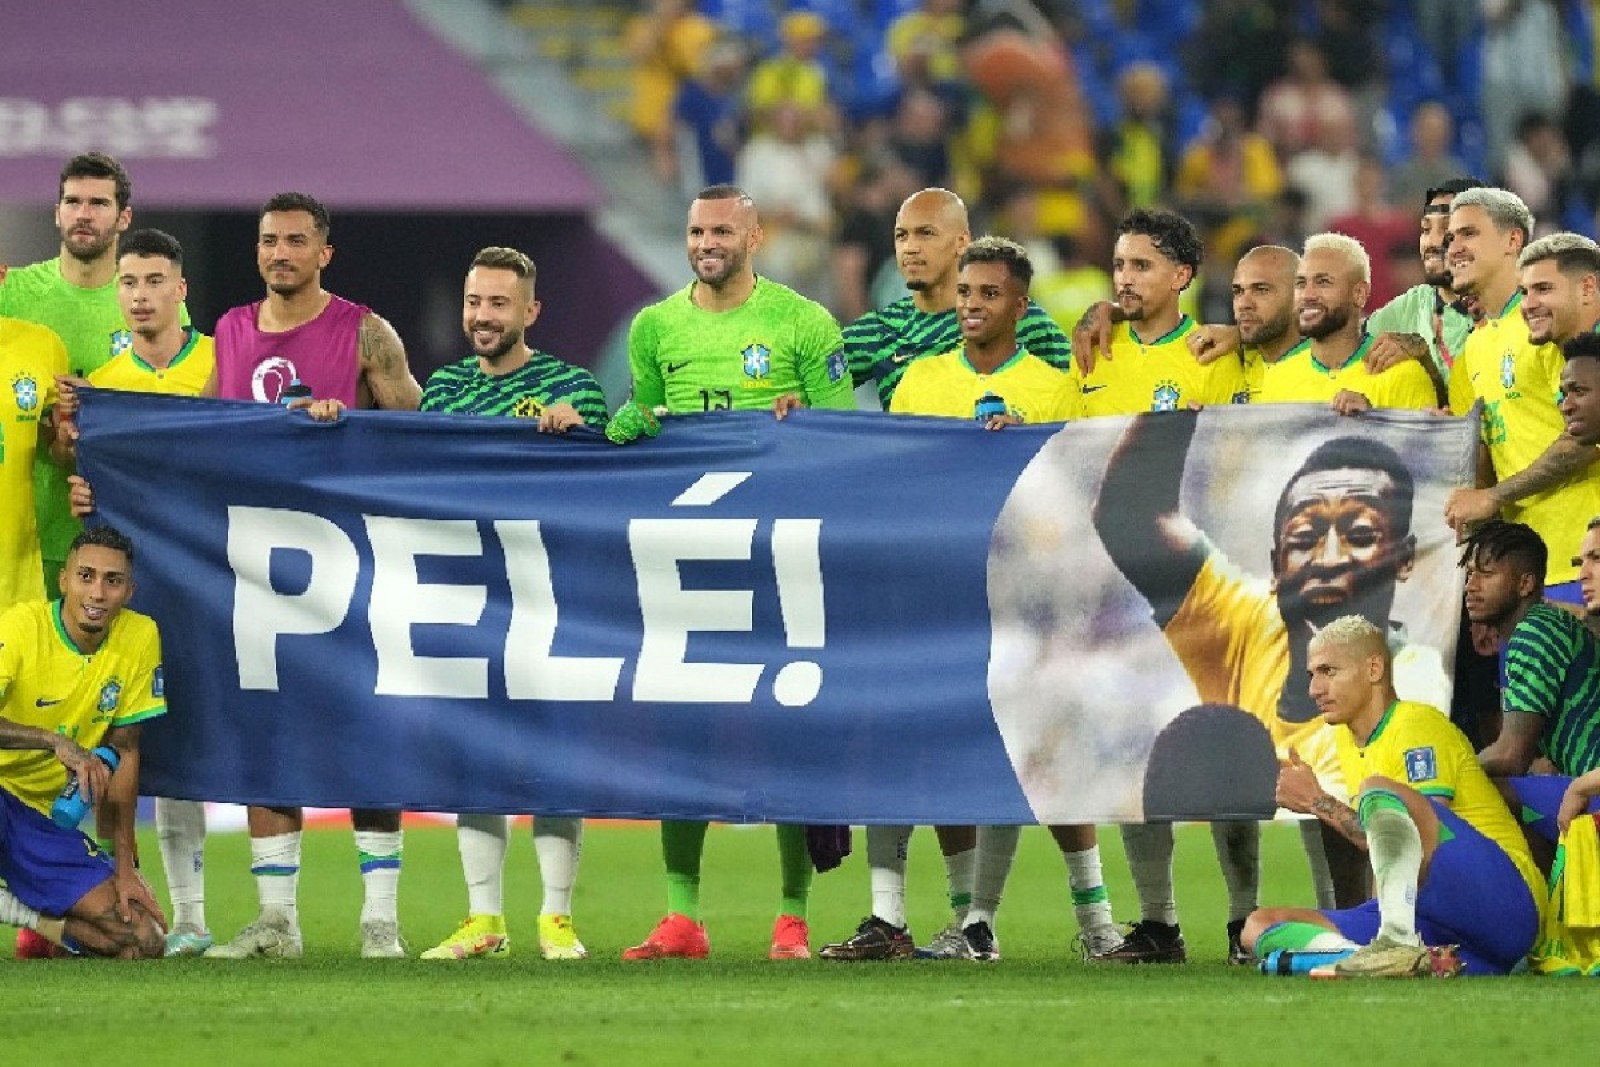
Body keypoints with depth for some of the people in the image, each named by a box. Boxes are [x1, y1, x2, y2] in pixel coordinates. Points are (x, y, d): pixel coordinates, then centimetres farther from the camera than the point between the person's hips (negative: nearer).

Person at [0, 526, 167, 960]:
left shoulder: (141, 638, -3)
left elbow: (124, 752, 4)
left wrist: (125, 866, 1)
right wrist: (56, 742, -40)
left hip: (46, 815, 6)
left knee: (143, 940, -9)